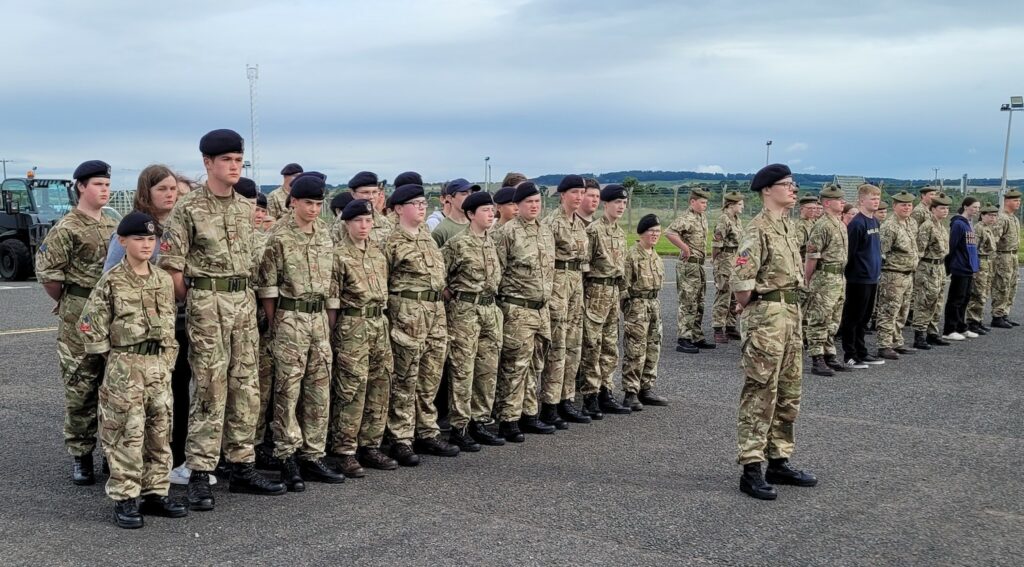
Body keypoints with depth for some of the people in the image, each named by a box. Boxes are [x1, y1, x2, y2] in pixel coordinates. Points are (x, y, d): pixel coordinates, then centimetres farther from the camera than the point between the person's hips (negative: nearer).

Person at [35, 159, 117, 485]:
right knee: (80, 389, 0)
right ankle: (80, 456, 10)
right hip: (80, 319, -5)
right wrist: (68, 304, -1)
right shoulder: (67, 228, -7)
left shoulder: (113, 226, 13)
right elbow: (47, 272, -9)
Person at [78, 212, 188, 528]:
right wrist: (117, 358, -5)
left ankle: (155, 493, 20)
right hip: (125, 368, -5)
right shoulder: (111, 282, -8)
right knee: (127, 435, -3)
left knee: (160, 433, 10)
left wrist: (168, 358, 11)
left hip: (160, 366, 5)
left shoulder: (164, 280, 8)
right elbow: (90, 325, -6)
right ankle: (124, 499, 5)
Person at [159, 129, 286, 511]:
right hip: (207, 302, -6)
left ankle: (242, 468, 19)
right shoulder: (189, 208, -7)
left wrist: (244, 293, 13)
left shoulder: (246, 208, 12)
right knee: (210, 390, -6)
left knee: (246, 388, 9)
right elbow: (171, 266, -7)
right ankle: (200, 476, 2)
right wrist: (190, 303, -3)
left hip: (245, 300, 6)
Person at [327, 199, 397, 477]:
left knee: (380, 386, 9)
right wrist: (332, 335, -9)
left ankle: (369, 446, 19)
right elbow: (331, 301, -8)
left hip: (379, 325, 7)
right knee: (351, 390, -6)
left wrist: (381, 324, 16)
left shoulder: (378, 253, 13)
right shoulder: (338, 254, -7)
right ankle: (344, 451, 2)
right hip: (351, 327, -7)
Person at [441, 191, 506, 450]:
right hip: (465, 311, -7)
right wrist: (450, 295, -5)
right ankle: (459, 428, 4)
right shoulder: (457, 243, -11)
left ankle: (479, 422, 20)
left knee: (488, 369, 10)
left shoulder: (490, 241, 11)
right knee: (463, 370, -3)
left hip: (490, 309, 7)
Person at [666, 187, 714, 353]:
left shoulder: (703, 217, 12)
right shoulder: (687, 218, -16)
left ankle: (697, 338, 23)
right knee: (688, 305, -7)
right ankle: (683, 341, -3)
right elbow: (669, 233, -32)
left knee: (698, 305, 15)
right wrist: (685, 248, -25)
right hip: (688, 266, -9)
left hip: (699, 265, 9)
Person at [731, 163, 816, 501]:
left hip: (791, 312, 9)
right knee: (760, 394, -5)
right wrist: (746, 307, -6)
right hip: (767, 316, -9)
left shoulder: (787, 225, 14)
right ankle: (751, 470, 0)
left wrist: (790, 309, 16)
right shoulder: (759, 229, -14)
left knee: (788, 394, 14)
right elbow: (741, 279, -20)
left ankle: (779, 462, 24)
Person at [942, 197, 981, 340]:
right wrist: (948, 267, -16)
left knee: (965, 299, 14)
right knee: (955, 300, -3)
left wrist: (977, 265, 14)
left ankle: (961, 328, 22)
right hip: (960, 268, -9)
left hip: (969, 269, 9)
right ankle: (949, 331, 3)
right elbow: (951, 246, -16)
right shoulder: (958, 224, -14)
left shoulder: (969, 224, 13)